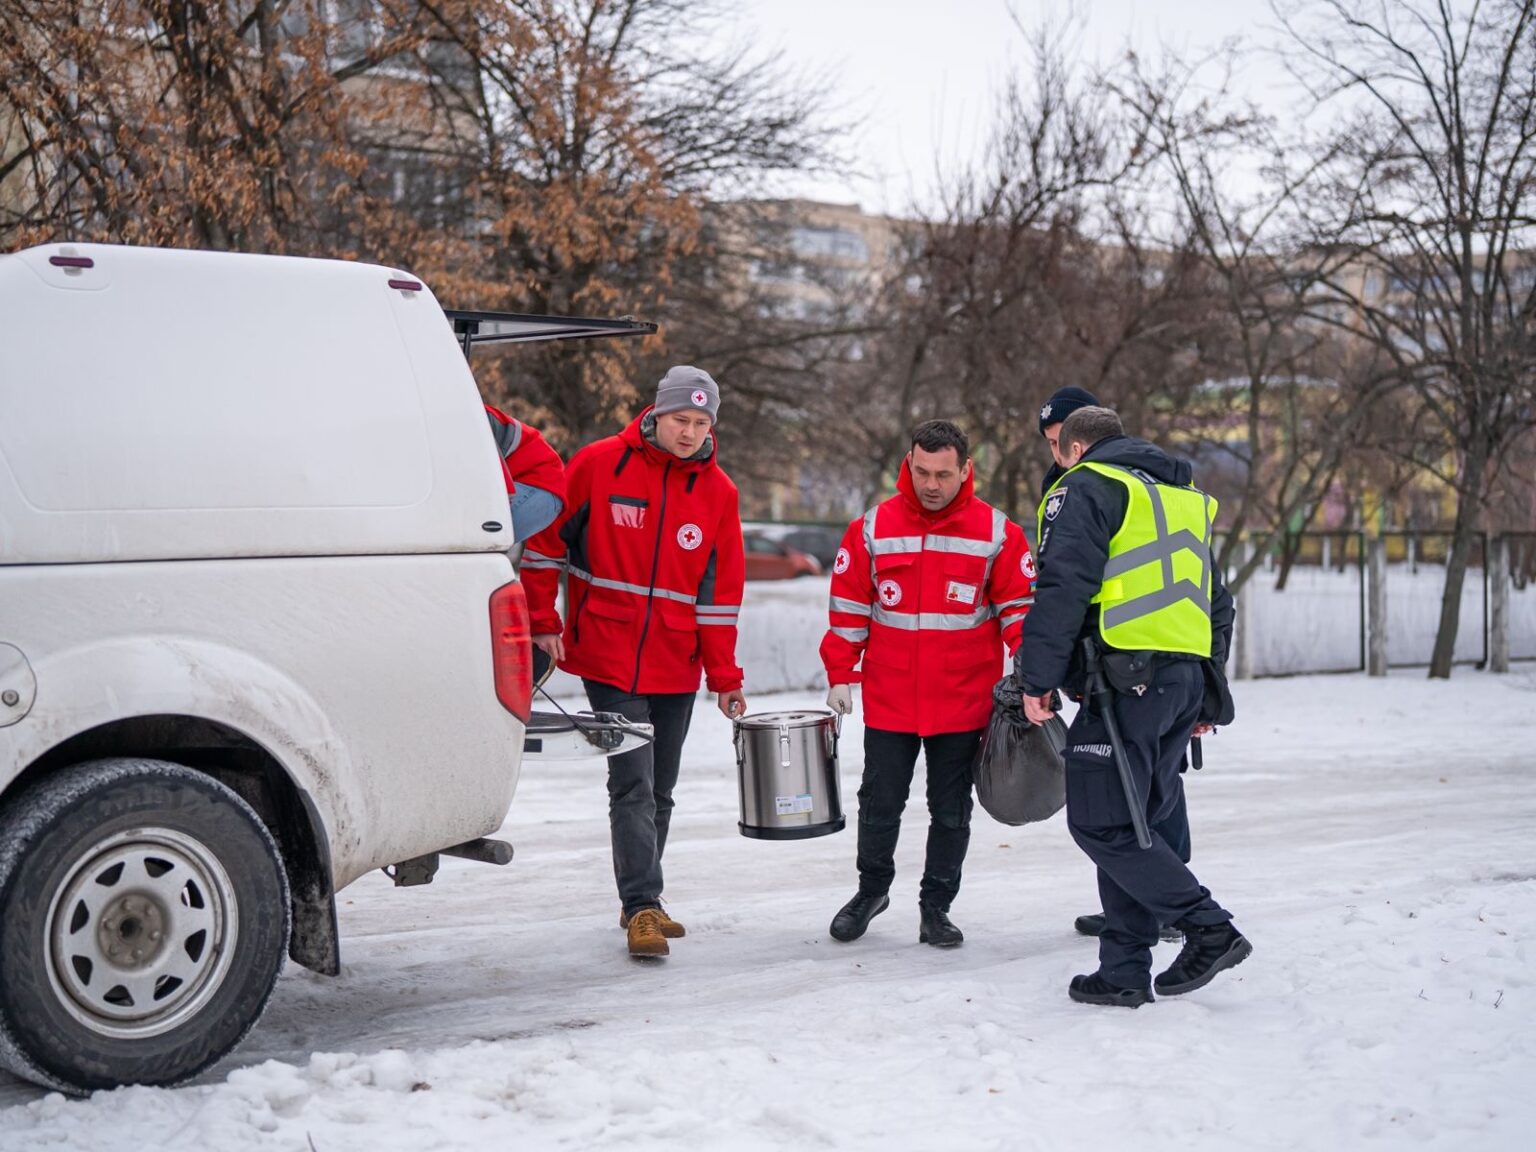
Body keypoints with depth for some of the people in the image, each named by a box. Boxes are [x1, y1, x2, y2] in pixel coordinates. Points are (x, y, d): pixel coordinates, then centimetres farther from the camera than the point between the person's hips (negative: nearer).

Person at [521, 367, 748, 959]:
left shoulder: (718, 491, 2)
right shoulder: (599, 464, -6)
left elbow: (720, 591, 4)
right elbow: (546, 538, 2)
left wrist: (724, 676, 3)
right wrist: (543, 621, 0)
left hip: (676, 667, 4)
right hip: (609, 658, -3)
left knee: (659, 791, 13)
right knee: (633, 785, -10)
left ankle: (642, 899, 26)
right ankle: (641, 907, -7)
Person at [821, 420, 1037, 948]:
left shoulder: (997, 532, -3)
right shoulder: (873, 528, -2)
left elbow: (1020, 605, 2)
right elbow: (849, 608, 4)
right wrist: (840, 676, 2)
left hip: (964, 701, 0)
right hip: (889, 700, 1)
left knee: (951, 811, 9)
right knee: (880, 803, 11)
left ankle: (936, 907, 23)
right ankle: (872, 889, 32)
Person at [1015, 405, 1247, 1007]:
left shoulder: (1084, 488, 1)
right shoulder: (1186, 499, 26)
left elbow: (1062, 588, -12)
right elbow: (1218, 606, 27)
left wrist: (1037, 679, -9)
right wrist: (1204, 701, 28)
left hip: (1127, 679, -8)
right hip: (1188, 680, 8)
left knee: (1101, 825, -4)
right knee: (1133, 825, 11)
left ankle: (1210, 929, -8)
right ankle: (1124, 973, 10)